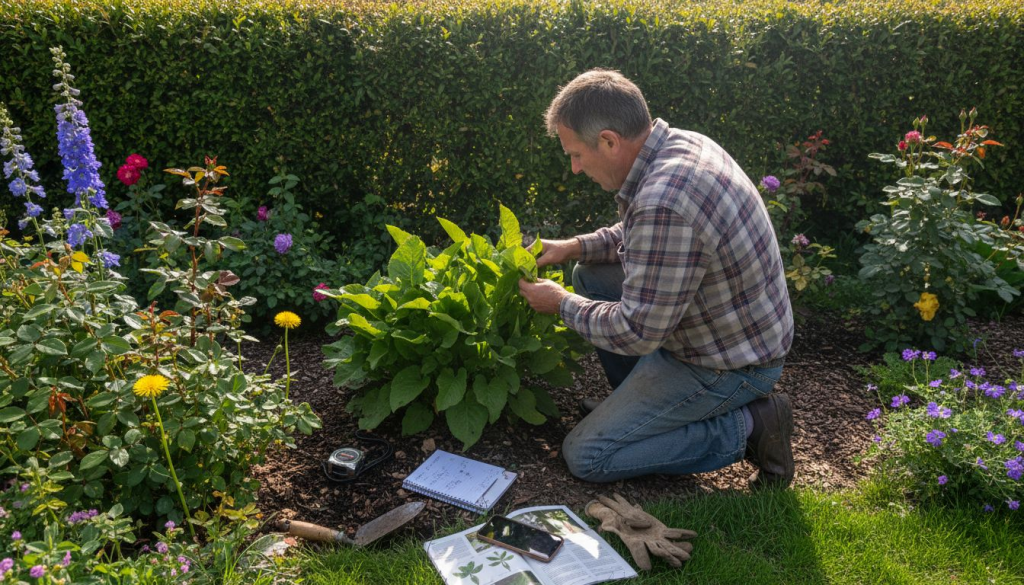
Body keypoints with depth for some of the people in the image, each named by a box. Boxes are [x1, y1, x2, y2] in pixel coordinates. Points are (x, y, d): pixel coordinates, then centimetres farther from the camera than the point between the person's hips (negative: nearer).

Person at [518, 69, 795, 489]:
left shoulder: (664, 202, -34)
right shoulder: (681, 144, -2)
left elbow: (638, 333, -27)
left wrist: (562, 305, -12)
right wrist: (573, 247, 5)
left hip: (729, 365, -9)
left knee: (586, 457, -4)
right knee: (590, 276, 14)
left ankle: (748, 427, -1)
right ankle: (637, 400, 22)